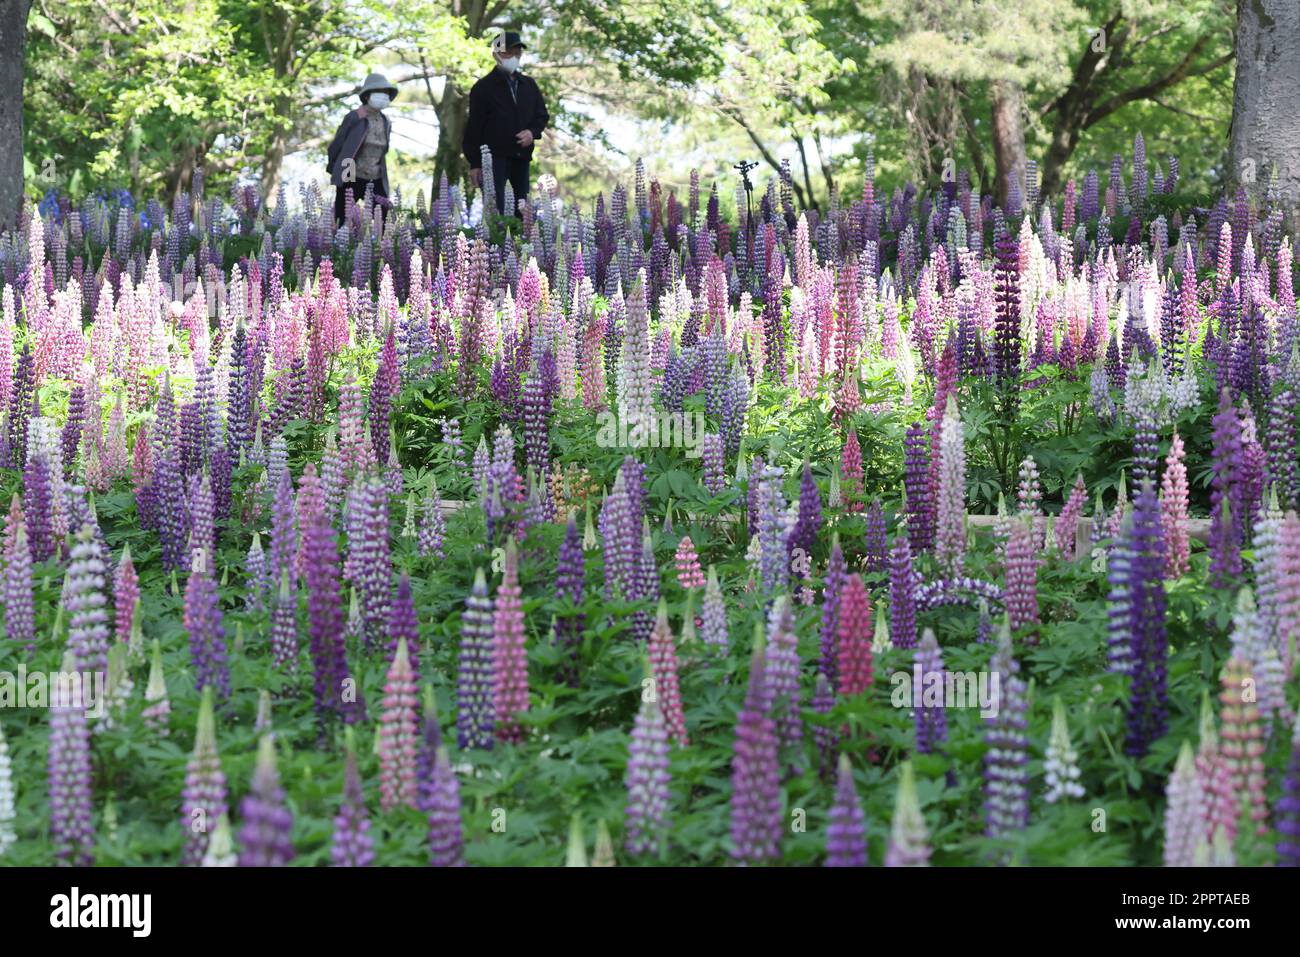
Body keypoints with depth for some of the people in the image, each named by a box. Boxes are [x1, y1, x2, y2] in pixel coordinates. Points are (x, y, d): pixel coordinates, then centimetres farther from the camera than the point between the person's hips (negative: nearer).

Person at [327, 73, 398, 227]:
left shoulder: (386, 123, 8)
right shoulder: (354, 118, -8)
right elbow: (336, 146, 1)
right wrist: (333, 169, 11)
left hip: (376, 182, 5)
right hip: (351, 180, -5)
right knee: (342, 224, -1)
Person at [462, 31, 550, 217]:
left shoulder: (528, 85, 14)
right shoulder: (484, 87, -1)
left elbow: (542, 115, 20)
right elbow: (474, 127, -3)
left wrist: (533, 132, -4)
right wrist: (474, 163, -7)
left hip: (522, 157, 5)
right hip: (494, 157, -5)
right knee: (495, 210, -14)